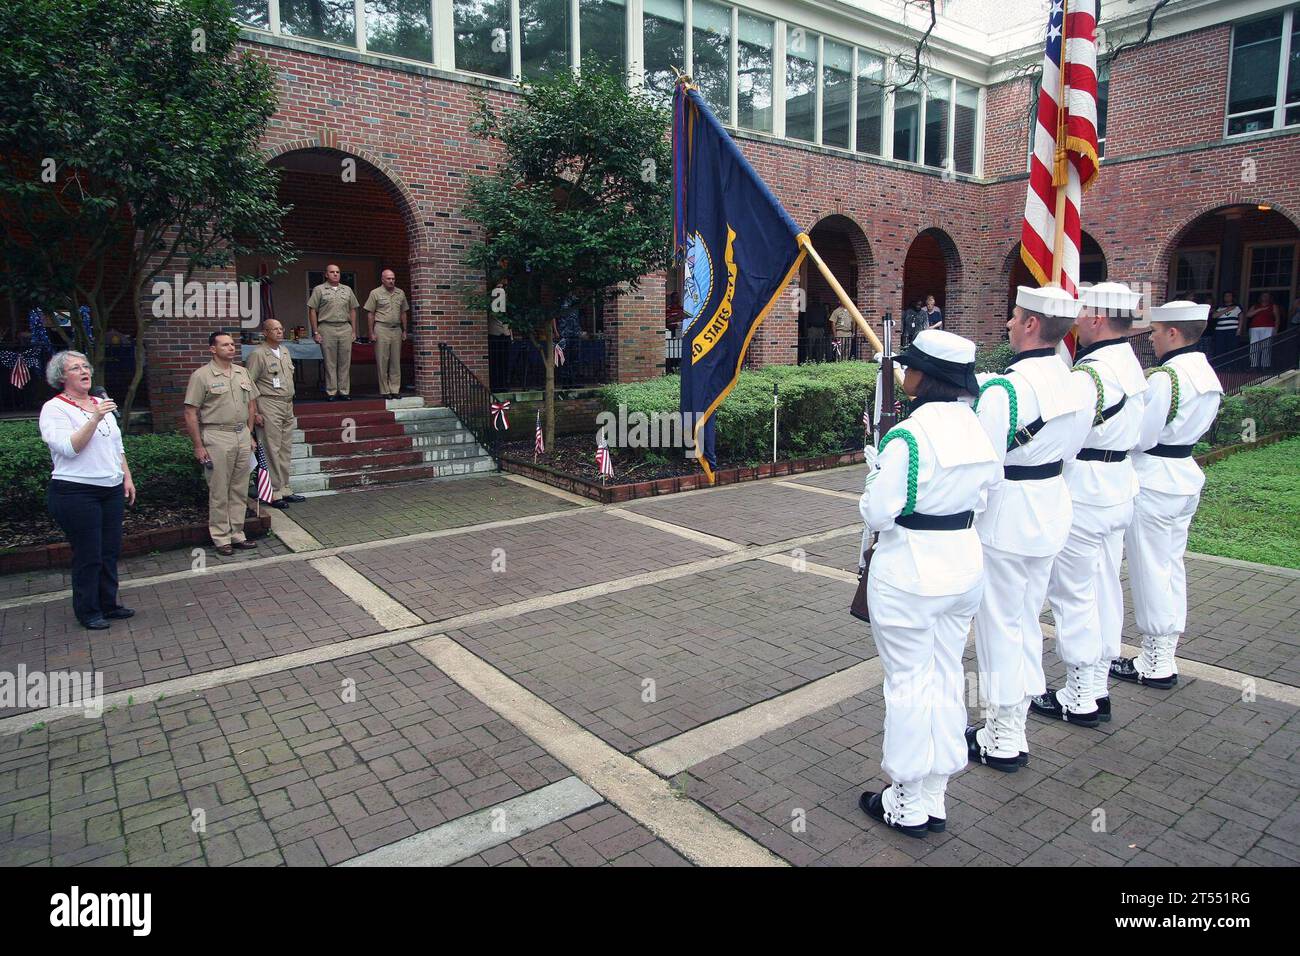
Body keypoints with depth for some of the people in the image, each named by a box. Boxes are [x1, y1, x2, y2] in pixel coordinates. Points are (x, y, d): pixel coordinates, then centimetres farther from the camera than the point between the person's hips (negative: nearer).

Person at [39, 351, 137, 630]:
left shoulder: (100, 404, 15)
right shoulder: (55, 408, -7)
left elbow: (117, 447, 20)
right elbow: (69, 448, -20)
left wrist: (127, 478, 15)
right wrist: (94, 419, -26)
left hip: (112, 490, 7)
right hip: (76, 493, -6)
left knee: (110, 551, 11)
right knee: (88, 555, 0)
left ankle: (108, 604, 23)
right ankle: (87, 612, 14)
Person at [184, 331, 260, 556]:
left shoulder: (242, 373, 12)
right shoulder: (201, 376, -6)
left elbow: (251, 405, 20)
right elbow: (190, 413, -8)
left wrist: (250, 434, 13)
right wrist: (198, 446, -11)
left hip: (242, 436, 6)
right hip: (217, 438, -5)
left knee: (240, 490, 10)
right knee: (219, 492, 1)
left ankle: (237, 534, 19)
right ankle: (221, 538, 10)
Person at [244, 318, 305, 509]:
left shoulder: (285, 350, 15)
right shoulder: (258, 354, -8)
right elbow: (248, 384, -11)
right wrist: (254, 412, -14)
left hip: (287, 405, 8)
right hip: (269, 406, -8)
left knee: (286, 450, 11)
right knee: (272, 450, -6)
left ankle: (284, 489, 19)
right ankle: (273, 493, -1)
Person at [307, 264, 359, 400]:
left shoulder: (347, 290, 14)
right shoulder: (319, 290, 3)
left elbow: (352, 310, 16)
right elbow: (312, 311, 1)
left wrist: (353, 330, 10)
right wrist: (315, 332, -5)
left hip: (345, 328, 3)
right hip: (327, 329, -3)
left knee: (345, 362, 3)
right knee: (330, 363, -1)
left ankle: (344, 391, 9)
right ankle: (331, 392, 4)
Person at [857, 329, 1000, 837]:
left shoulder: (908, 436, -22)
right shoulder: (975, 427, 2)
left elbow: (877, 512, -19)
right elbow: (983, 490, 11)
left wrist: (874, 476, -1)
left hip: (910, 571, -8)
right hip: (965, 563, 8)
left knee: (909, 684, 7)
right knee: (947, 678, 17)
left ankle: (908, 805, 23)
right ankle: (934, 798, 32)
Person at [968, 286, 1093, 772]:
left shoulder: (1003, 389, -24)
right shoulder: (1079, 383, 2)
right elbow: (1069, 450, 12)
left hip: (1005, 517, -8)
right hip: (1052, 509, 8)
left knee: (999, 624, 5)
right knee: (1027, 620, 18)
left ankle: (1001, 740, 18)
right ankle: (1015, 729, 32)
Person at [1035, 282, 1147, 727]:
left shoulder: (1091, 371, -21)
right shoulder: (1131, 364, 10)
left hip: (1084, 492, -10)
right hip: (1119, 486, 10)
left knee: (1072, 592, 0)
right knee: (1104, 588, 15)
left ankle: (1079, 698, 11)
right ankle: (1097, 688, 26)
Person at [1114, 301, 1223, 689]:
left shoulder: (1164, 377, -21)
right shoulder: (1209, 375, 8)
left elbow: (1141, 437, -20)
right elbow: (1200, 425, 15)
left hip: (1153, 481, -9)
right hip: (1186, 477, 9)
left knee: (1149, 570, 1)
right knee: (1172, 564, 16)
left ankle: (1154, 663, 11)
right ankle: (1166, 655, 26)